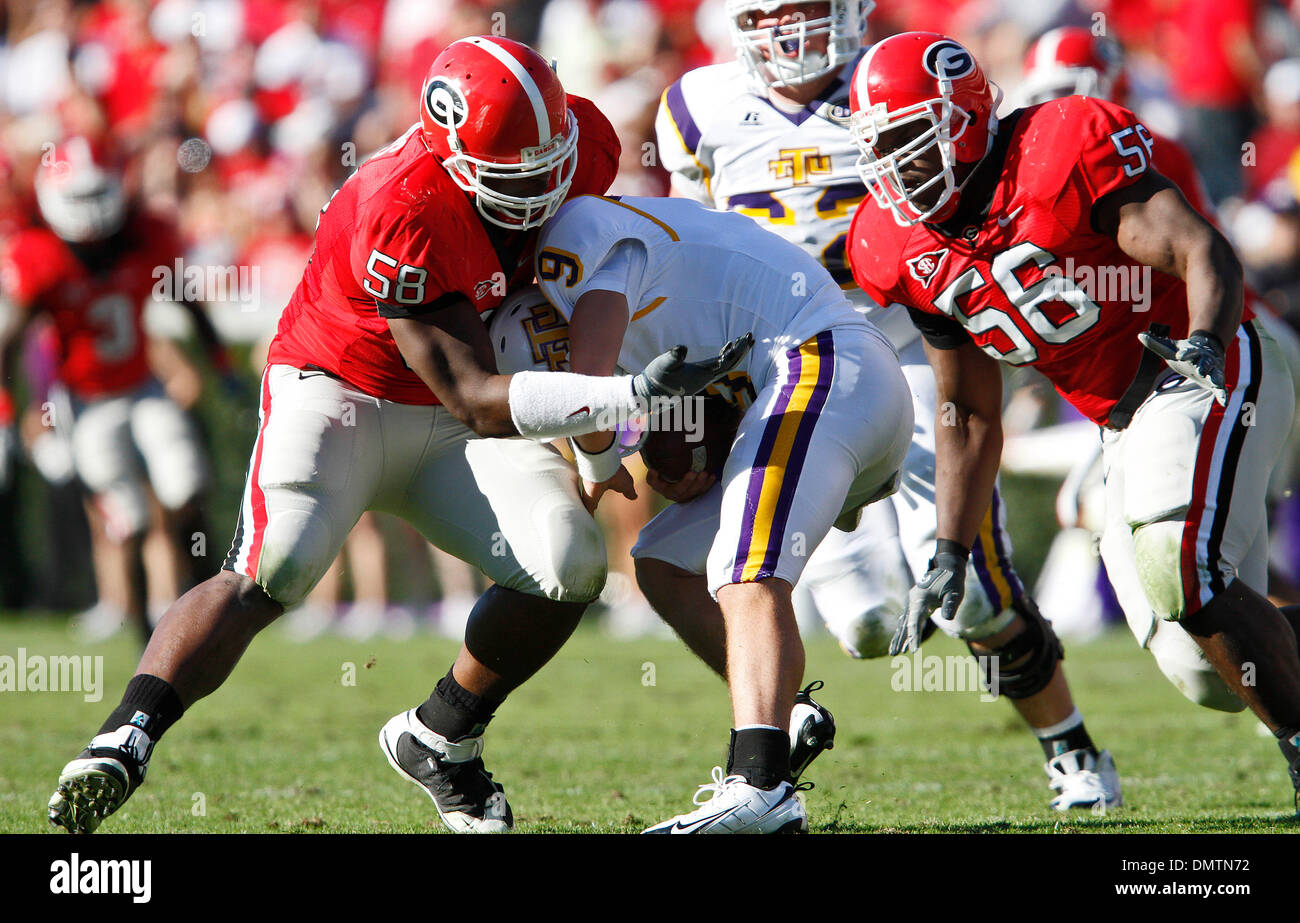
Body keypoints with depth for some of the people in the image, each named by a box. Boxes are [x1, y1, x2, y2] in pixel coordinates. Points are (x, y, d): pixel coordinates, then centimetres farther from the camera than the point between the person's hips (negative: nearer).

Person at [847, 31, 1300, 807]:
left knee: (1181, 575, -29)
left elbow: (1204, 254, -25)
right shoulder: (916, 257, 5)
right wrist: (950, 554, 11)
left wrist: (1202, 342, -44)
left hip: (1211, 379, -8)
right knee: (1217, 675, 4)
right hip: (1128, 426, 8)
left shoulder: (1061, 155, -17)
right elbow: (969, 420, 15)